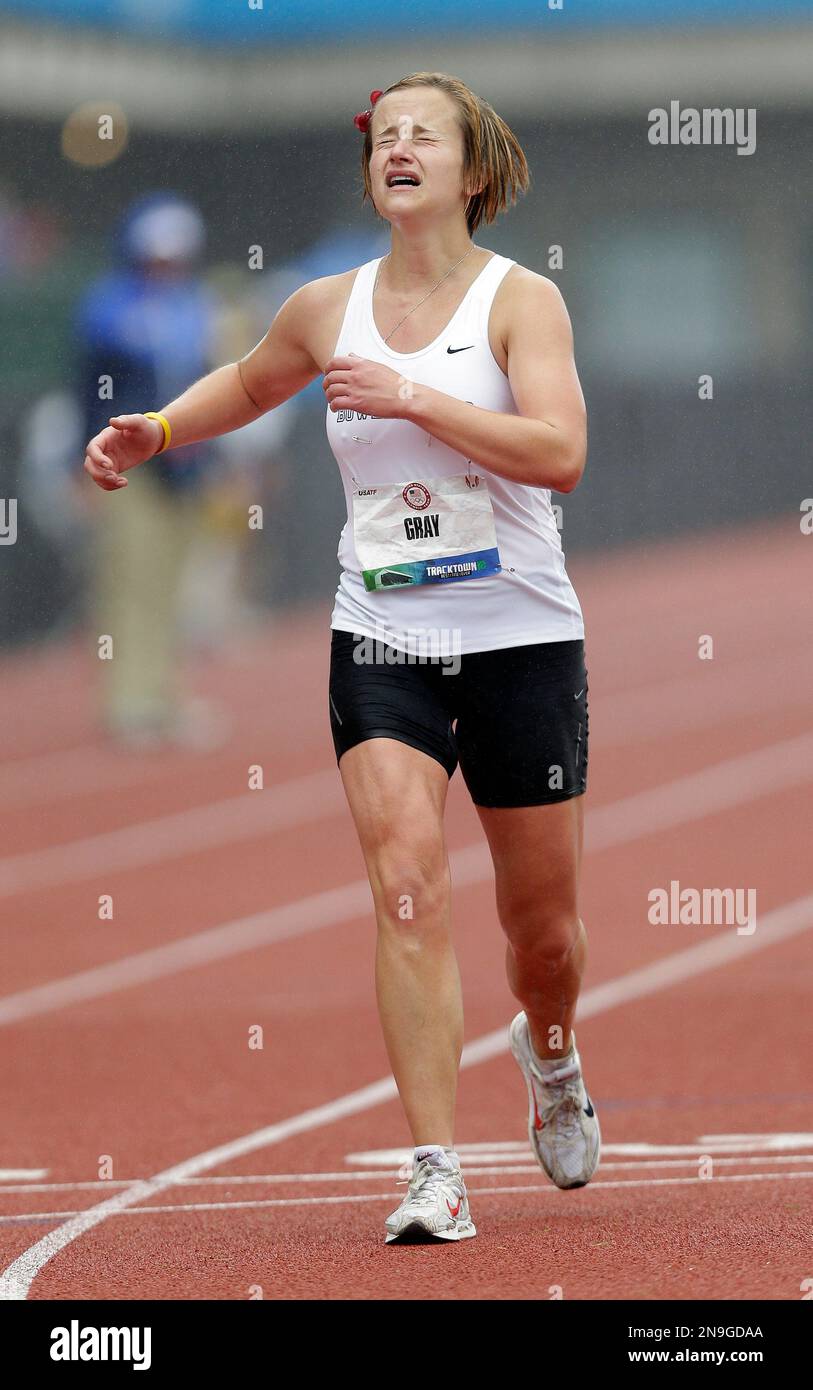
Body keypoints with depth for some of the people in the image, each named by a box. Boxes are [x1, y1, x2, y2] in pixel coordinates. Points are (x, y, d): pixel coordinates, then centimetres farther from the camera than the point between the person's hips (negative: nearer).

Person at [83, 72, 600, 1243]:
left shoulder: (520, 299, -7)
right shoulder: (327, 310, 5)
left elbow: (560, 453, -22)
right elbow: (248, 383, 28)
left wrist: (413, 398, -26)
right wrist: (154, 432, 14)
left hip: (521, 640, -2)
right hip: (381, 641, 2)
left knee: (544, 927, 9)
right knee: (408, 886, -18)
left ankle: (550, 1057, 45)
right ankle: (436, 1176, -19)